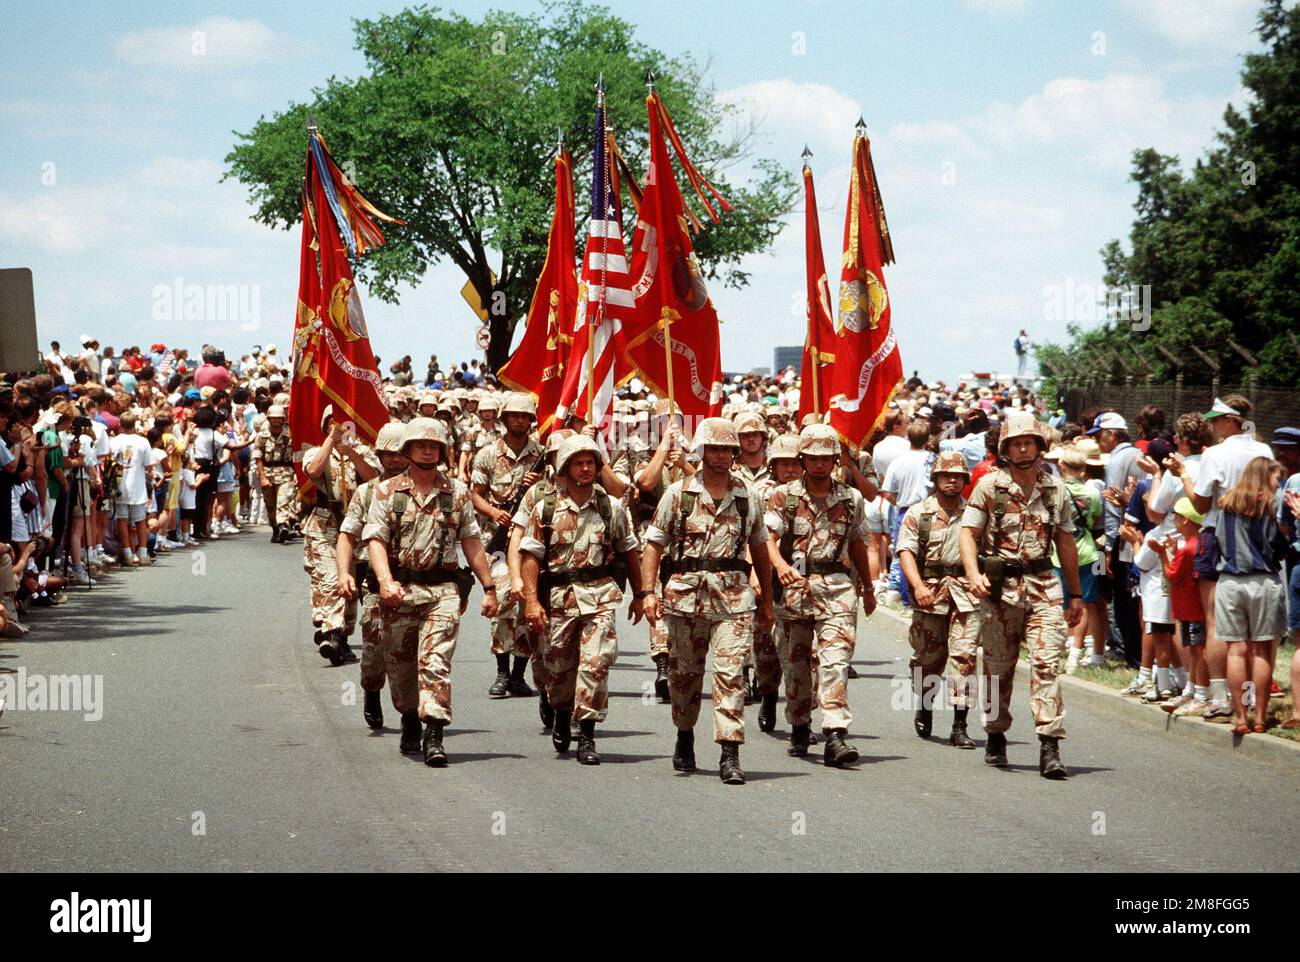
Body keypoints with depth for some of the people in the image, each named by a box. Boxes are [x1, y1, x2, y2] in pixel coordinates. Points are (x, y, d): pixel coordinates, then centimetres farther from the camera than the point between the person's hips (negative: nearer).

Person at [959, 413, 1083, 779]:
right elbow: (968, 533, -1)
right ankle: (995, 738, 26)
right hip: (1000, 586, -1)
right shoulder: (989, 486, 1)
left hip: (1043, 586, 1)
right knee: (998, 667, 8)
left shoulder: (1056, 489, 9)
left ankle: (1050, 748, -15)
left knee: (1047, 663, -11)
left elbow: (1065, 543, 16)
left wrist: (1075, 594, 17)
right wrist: (974, 574, -17)